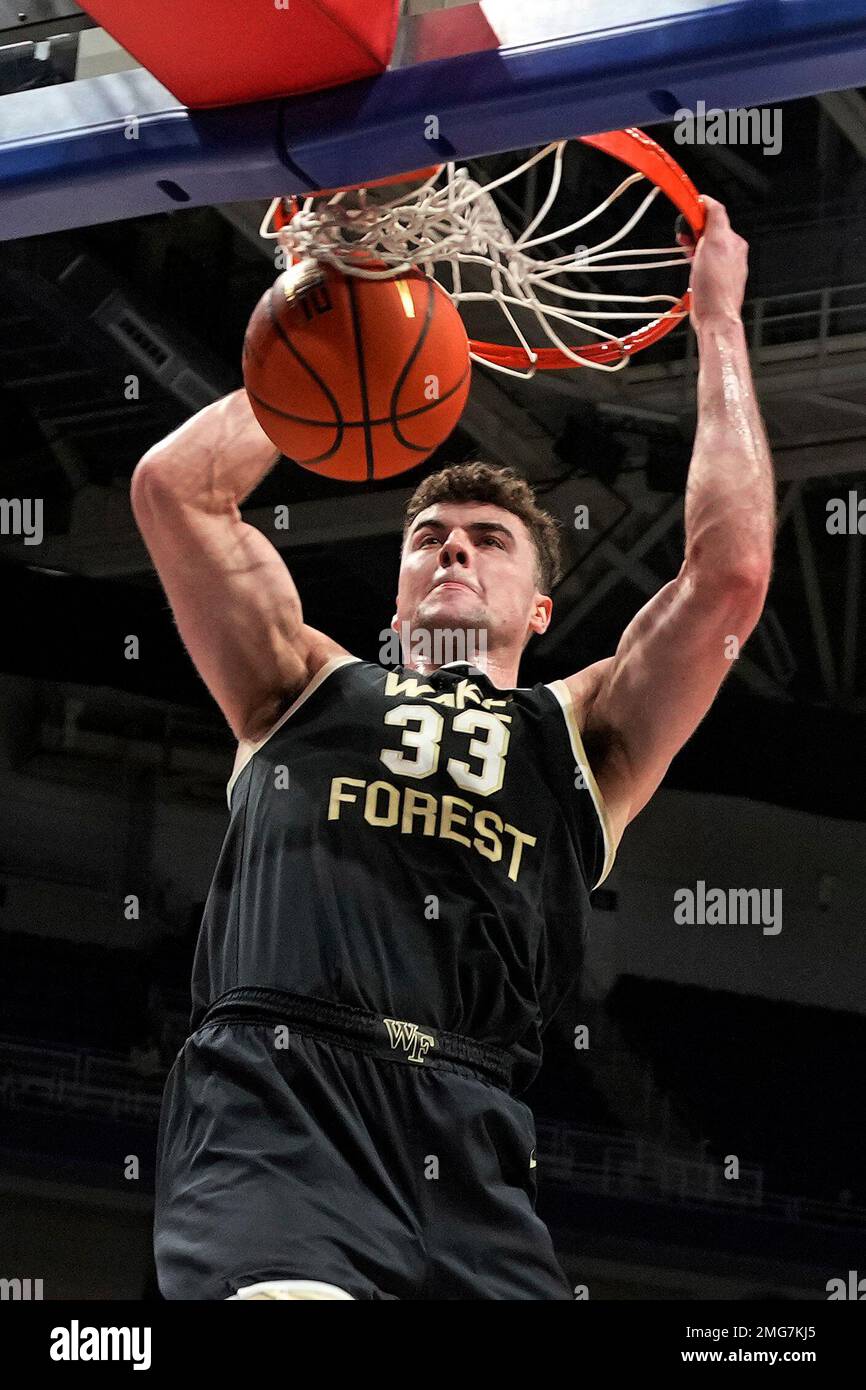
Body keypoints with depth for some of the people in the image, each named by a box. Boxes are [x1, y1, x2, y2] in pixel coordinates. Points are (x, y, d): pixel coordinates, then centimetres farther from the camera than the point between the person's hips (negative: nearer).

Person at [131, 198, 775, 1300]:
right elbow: (176, 486, 20)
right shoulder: (305, 692, 27)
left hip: (466, 1151, 2)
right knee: (293, 1291, -33)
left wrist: (718, 326, 22)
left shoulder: (583, 736, 26)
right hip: (270, 1100, -2)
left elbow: (729, 568, 15)